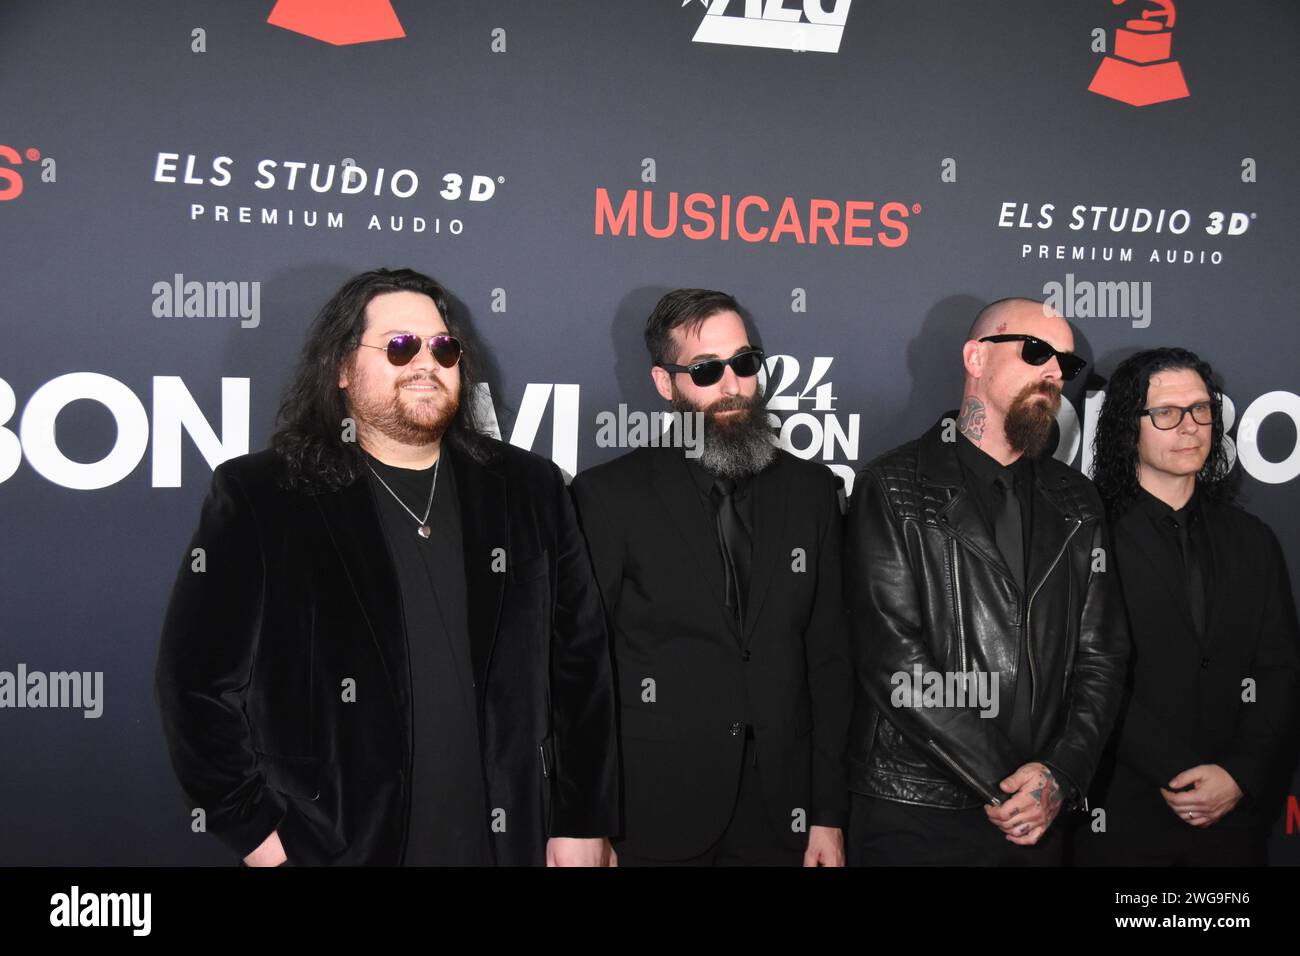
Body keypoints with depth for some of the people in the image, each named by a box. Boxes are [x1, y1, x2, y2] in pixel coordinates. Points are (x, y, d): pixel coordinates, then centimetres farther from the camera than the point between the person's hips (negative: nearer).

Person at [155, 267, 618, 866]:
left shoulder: (528, 491, 3)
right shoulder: (258, 498, -5)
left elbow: (581, 665, 5)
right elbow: (199, 679, -5)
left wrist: (584, 825, 2)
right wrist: (258, 833, -8)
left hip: (510, 843, 3)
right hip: (332, 846, -2)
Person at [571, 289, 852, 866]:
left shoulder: (810, 490, 6)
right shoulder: (608, 496, -5)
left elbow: (827, 660, 6)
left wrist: (829, 814, 3)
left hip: (779, 818, 3)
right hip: (654, 820, -3)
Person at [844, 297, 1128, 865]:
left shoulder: (1077, 505, 11)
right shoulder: (893, 491, -5)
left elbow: (1101, 655, 6)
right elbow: (892, 658, -13)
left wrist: (1062, 775, -10)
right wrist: (1005, 781, -15)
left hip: (1038, 818, 5)